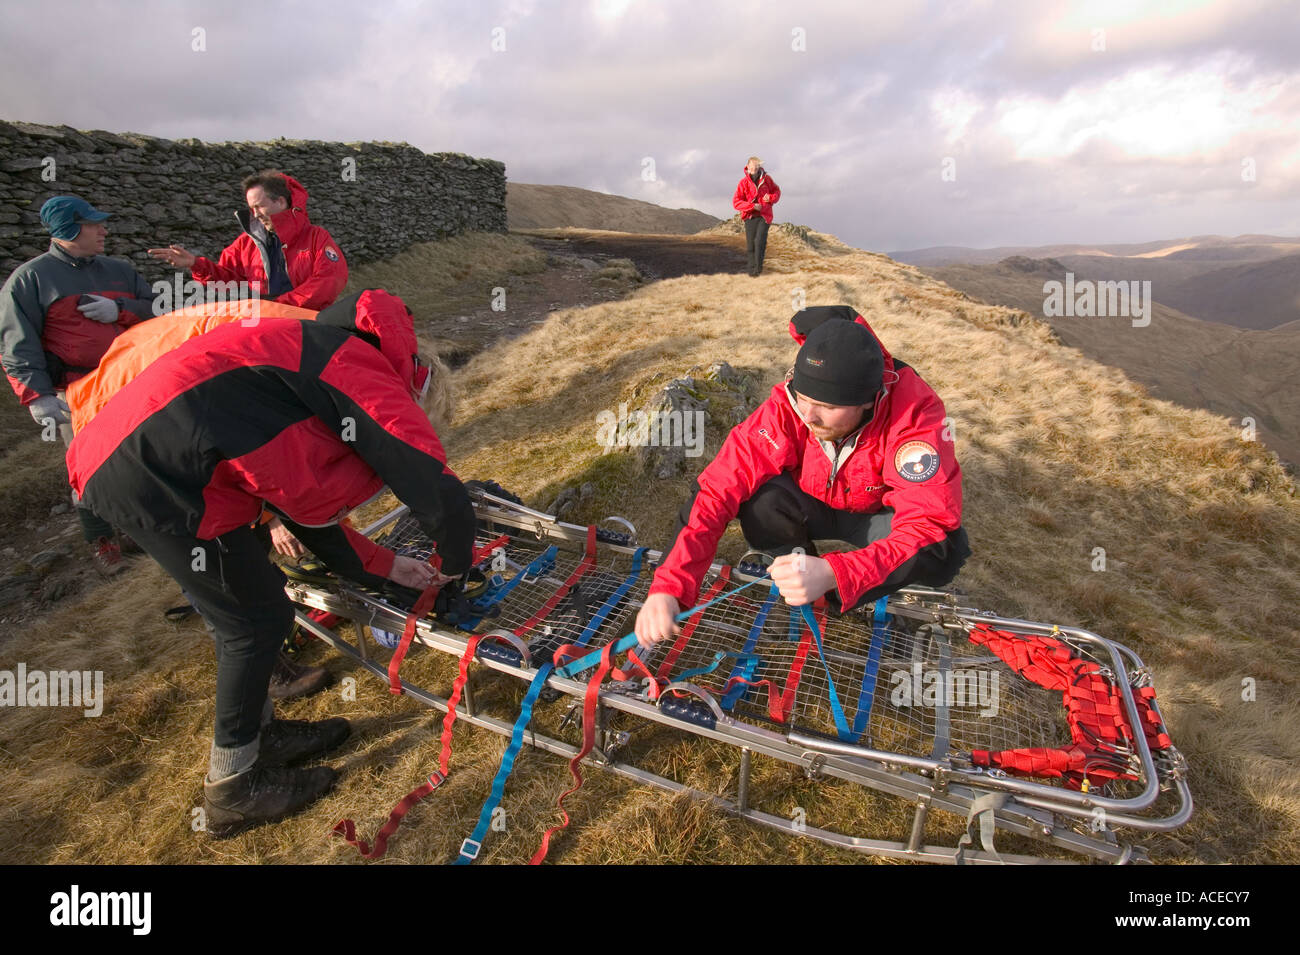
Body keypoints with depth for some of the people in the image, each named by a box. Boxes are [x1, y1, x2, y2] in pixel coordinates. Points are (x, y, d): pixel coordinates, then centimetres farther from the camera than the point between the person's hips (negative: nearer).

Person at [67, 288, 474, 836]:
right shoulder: (368, 371, -7)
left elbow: (306, 513, 24)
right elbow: (439, 493, -15)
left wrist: (385, 567, 23)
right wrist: (455, 564, 6)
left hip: (120, 454, 10)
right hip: (160, 472, -10)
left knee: (254, 606, 21)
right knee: (257, 621, 5)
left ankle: (260, 733, 41)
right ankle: (233, 789, 25)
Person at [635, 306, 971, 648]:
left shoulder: (915, 413, -34)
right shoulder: (787, 406, -31)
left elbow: (929, 524, -39)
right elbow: (717, 489, -33)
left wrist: (831, 574, -55)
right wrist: (667, 588, -44)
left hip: (880, 514, 0)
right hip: (814, 507, 1)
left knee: (945, 547, -31)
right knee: (761, 502, -31)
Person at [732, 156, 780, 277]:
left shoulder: (766, 179, 5)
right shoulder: (743, 182, -2)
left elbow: (776, 191, 19)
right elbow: (736, 202, -7)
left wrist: (771, 198, -5)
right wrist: (752, 206, -17)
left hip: (765, 215, 0)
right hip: (750, 216, 0)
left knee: (760, 241, -15)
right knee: (751, 244, -1)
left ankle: (758, 268, -8)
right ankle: (752, 270, 10)